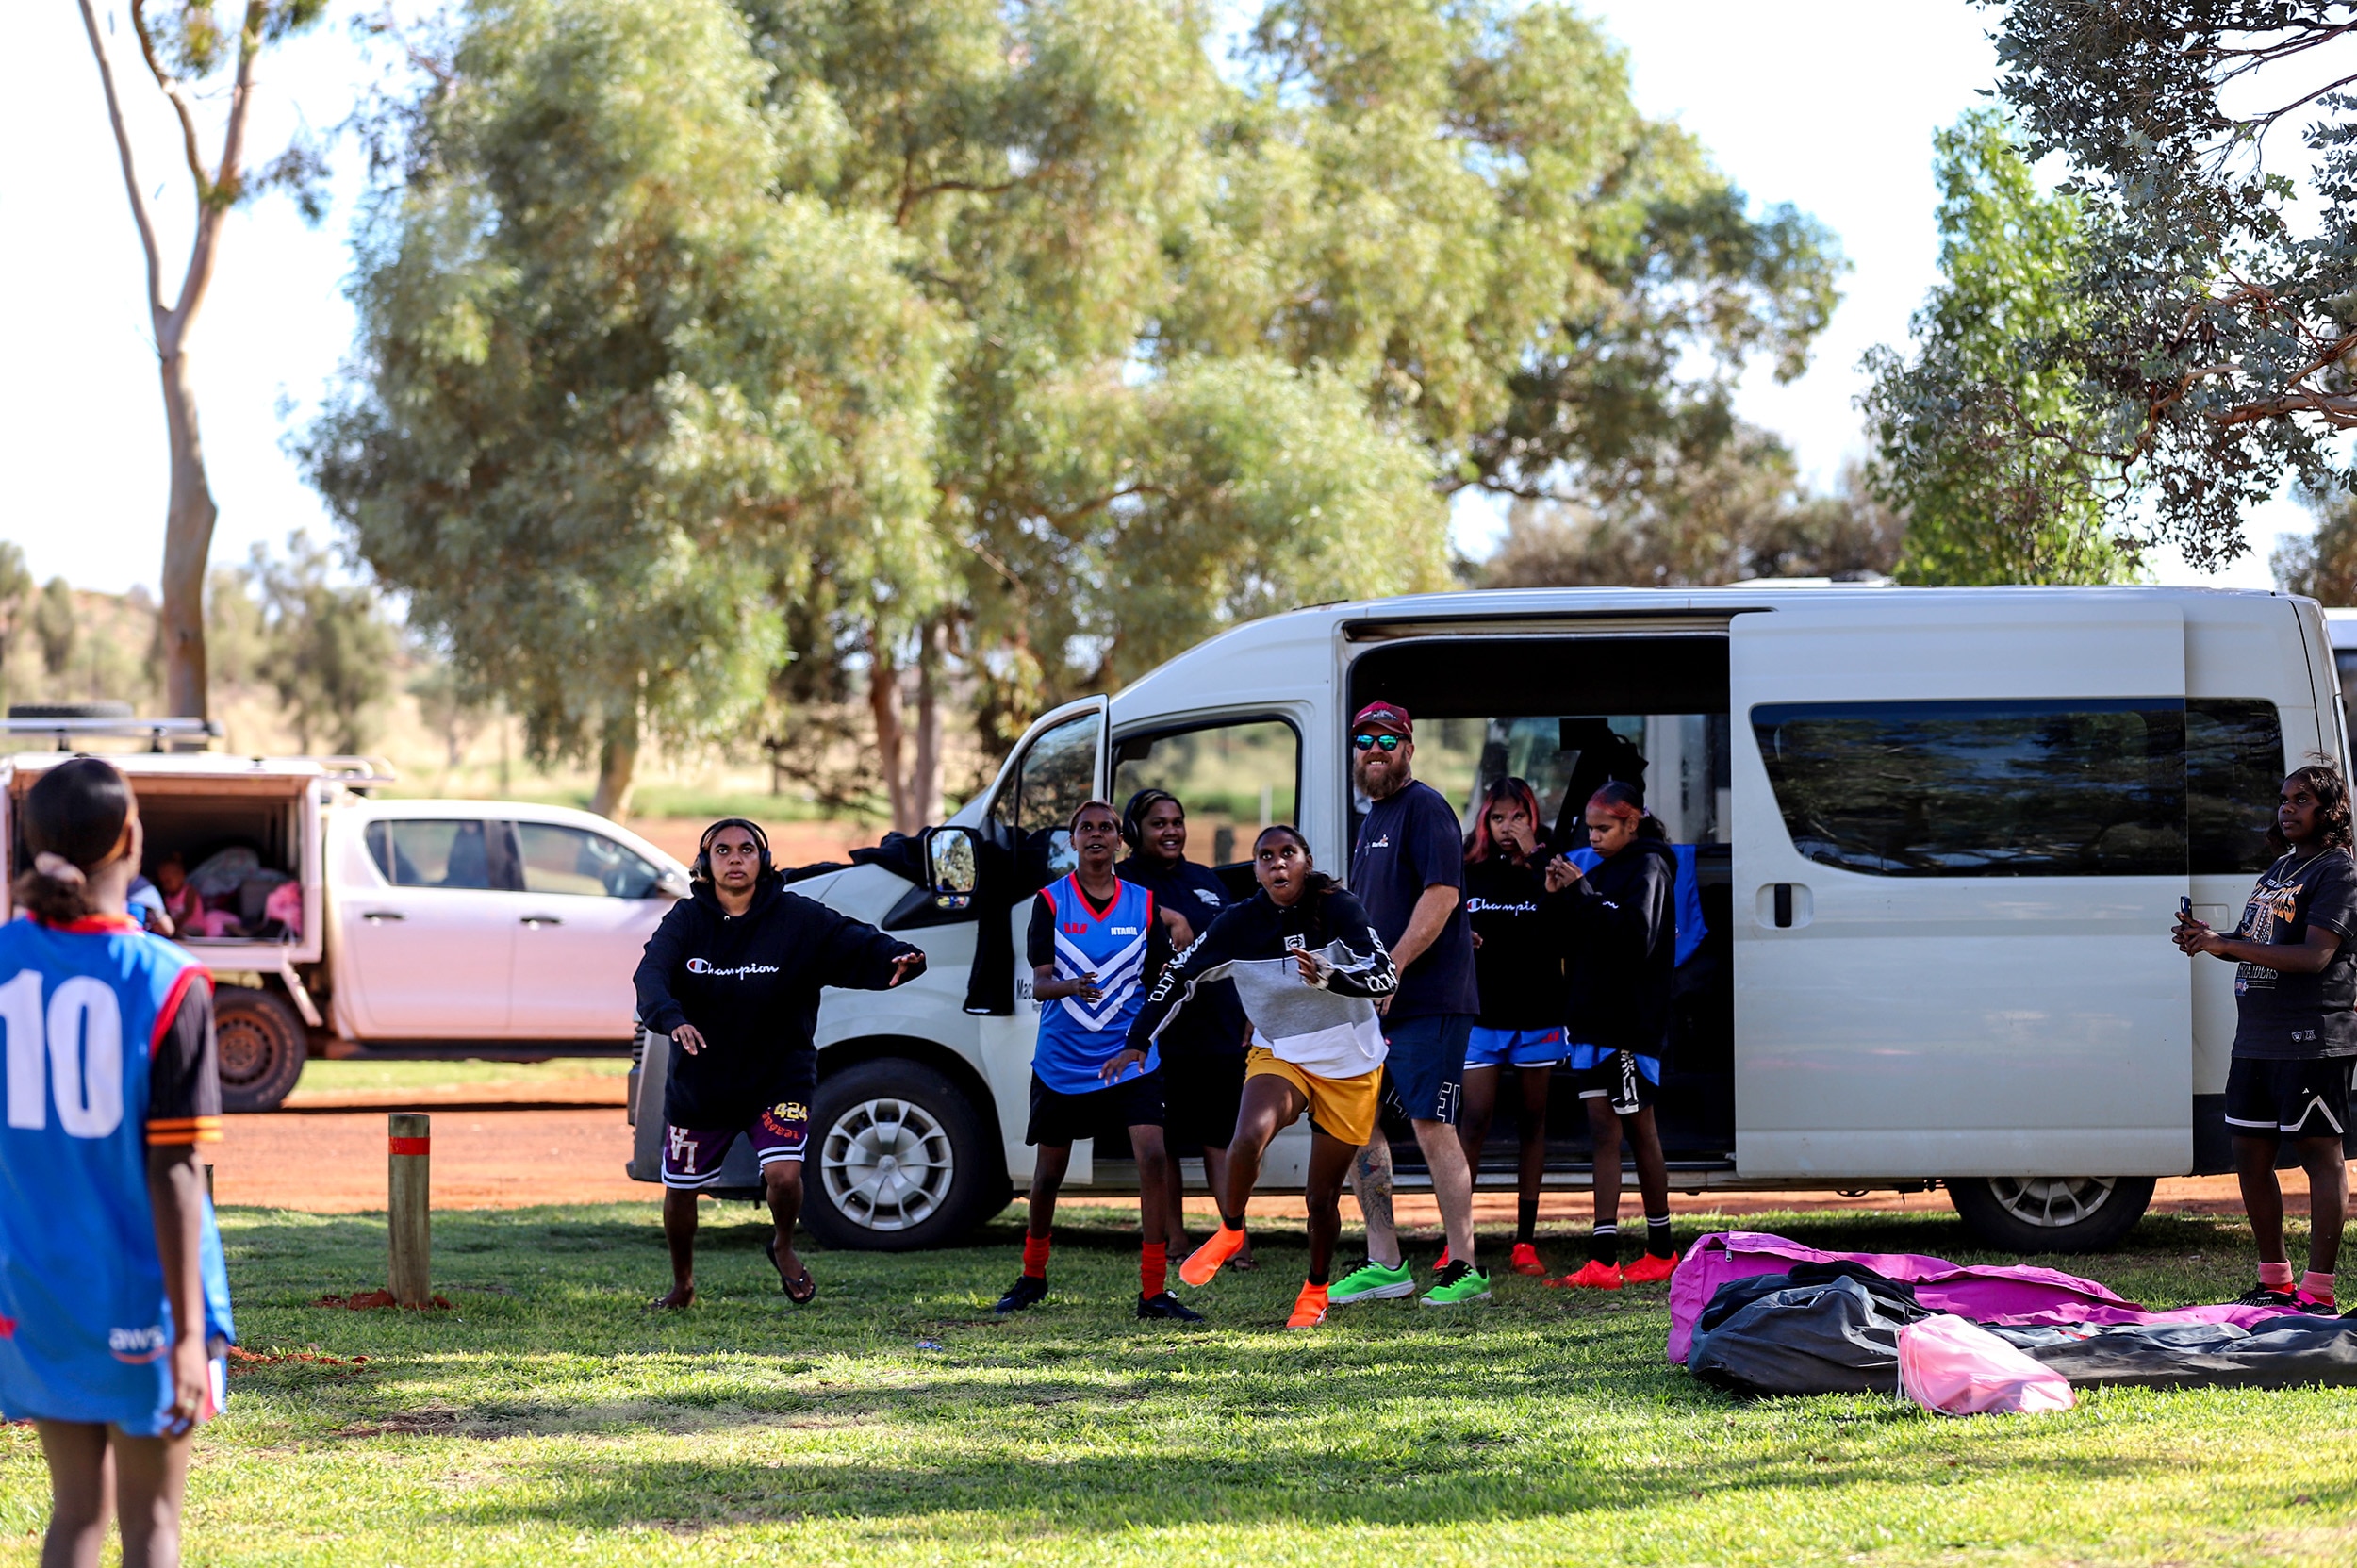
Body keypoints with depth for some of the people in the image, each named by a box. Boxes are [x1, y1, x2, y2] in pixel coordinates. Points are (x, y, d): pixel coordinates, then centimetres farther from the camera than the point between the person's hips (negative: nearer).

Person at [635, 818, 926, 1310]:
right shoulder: (688, 919, -6)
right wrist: (673, 1019, -41)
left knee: (784, 1175, -20)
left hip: (779, 1078, -2)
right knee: (679, 1190, 12)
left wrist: (899, 957, -41)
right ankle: (682, 1285, 40)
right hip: (699, 1080, 2)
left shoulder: (797, 918, -9)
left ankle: (783, 1247, 14)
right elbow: (651, 975, -20)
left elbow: (857, 943, -18)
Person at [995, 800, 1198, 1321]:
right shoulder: (1050, 901, -3)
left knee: (1153, 1157, -16)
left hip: (1130, 1059, 0)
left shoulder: (1143, 904, 3)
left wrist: (1140, 1042, -6)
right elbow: (1039, 983, -12)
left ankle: (1154, 1292, -12)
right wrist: (1073, 986, -33)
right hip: (1061, 1060, 0)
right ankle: (1032, 1277, 33)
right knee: (1048, 1174, 10)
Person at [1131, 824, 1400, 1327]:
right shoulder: (1239, 923, -10)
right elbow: (1183, 976, -1)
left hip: (1349, 1068, -1)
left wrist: (1329, 976, -42)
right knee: (1249, 1135, -31)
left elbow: (1386, 977, -24)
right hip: (1278, 1056, 1)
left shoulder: (1338, 909, -16)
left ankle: (1317, 1288, 32)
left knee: (1323, 1194, 6)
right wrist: (1137, 1041, -5)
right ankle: (1230, 1233, -4)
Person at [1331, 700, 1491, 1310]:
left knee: (1430, 1125, -10)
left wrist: (1391, 969, -21)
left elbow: (1441, 895, -19)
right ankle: (1384, 1265, 16)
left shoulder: (1424, 808, -8)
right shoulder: (1372, 819, 20)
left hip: (1427, 1002, -9)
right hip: (1372, 1006, 9)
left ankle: (1464, 1269, -5)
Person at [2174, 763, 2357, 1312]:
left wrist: (2225, 944, -20)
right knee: (2250, 1154, 10)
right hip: (2255, 1038, 9)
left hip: (2312, 1037, -9)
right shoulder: (2279, 868, 19)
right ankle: (2275, 1282, 21)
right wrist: (2207, 938, 6)